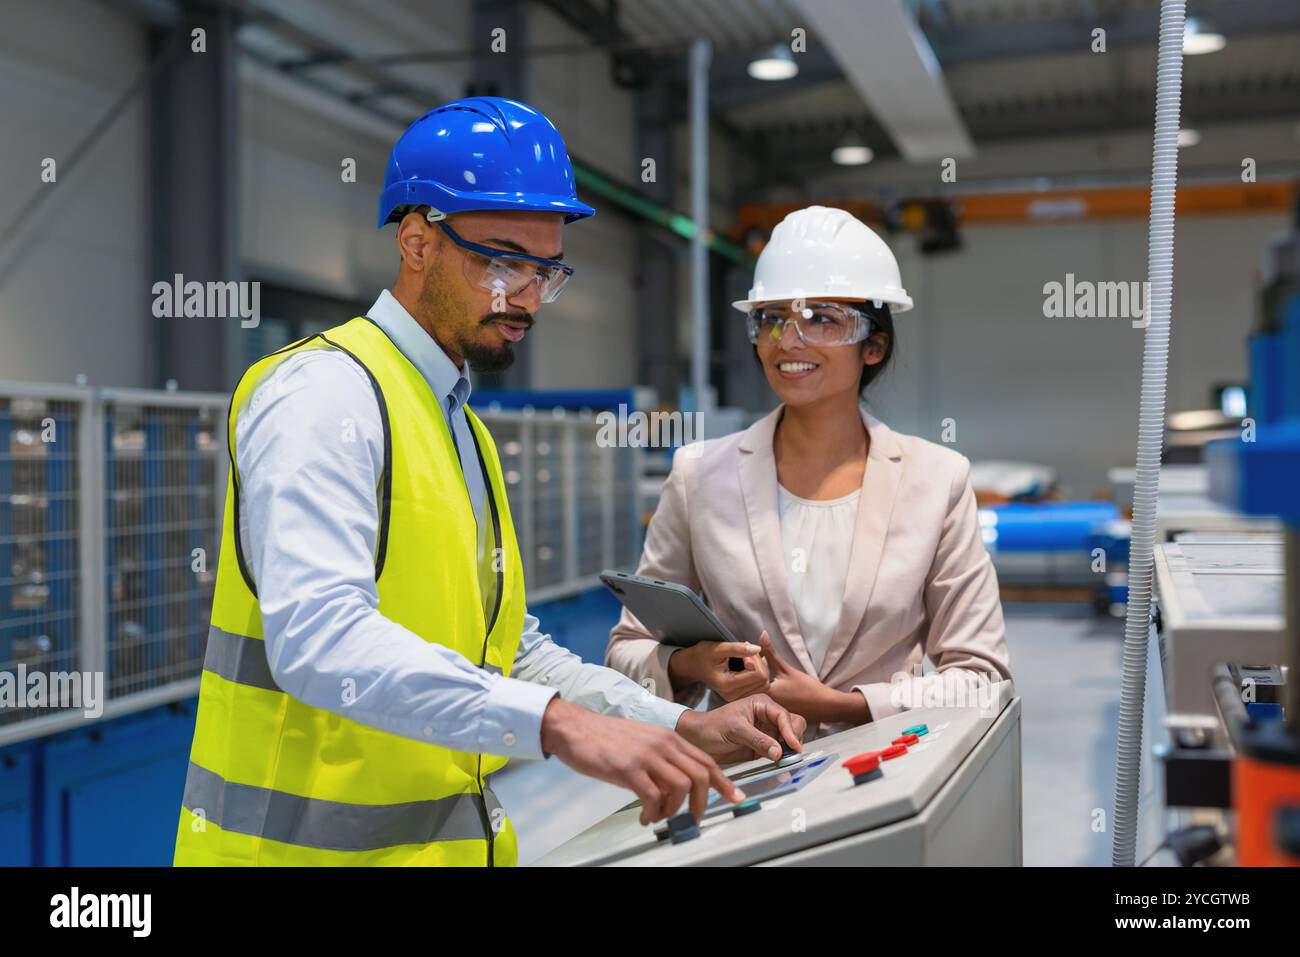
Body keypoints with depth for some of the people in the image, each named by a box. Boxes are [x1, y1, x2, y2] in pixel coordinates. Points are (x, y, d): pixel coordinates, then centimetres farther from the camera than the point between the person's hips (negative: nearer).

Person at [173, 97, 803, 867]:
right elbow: (319, 637, -29)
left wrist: (681, 731, 3)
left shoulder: (464, 431, 13)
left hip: (448, 833, 8)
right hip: (312, 840, -8)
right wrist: (557, 723, -36)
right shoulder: (325, 393, -15)